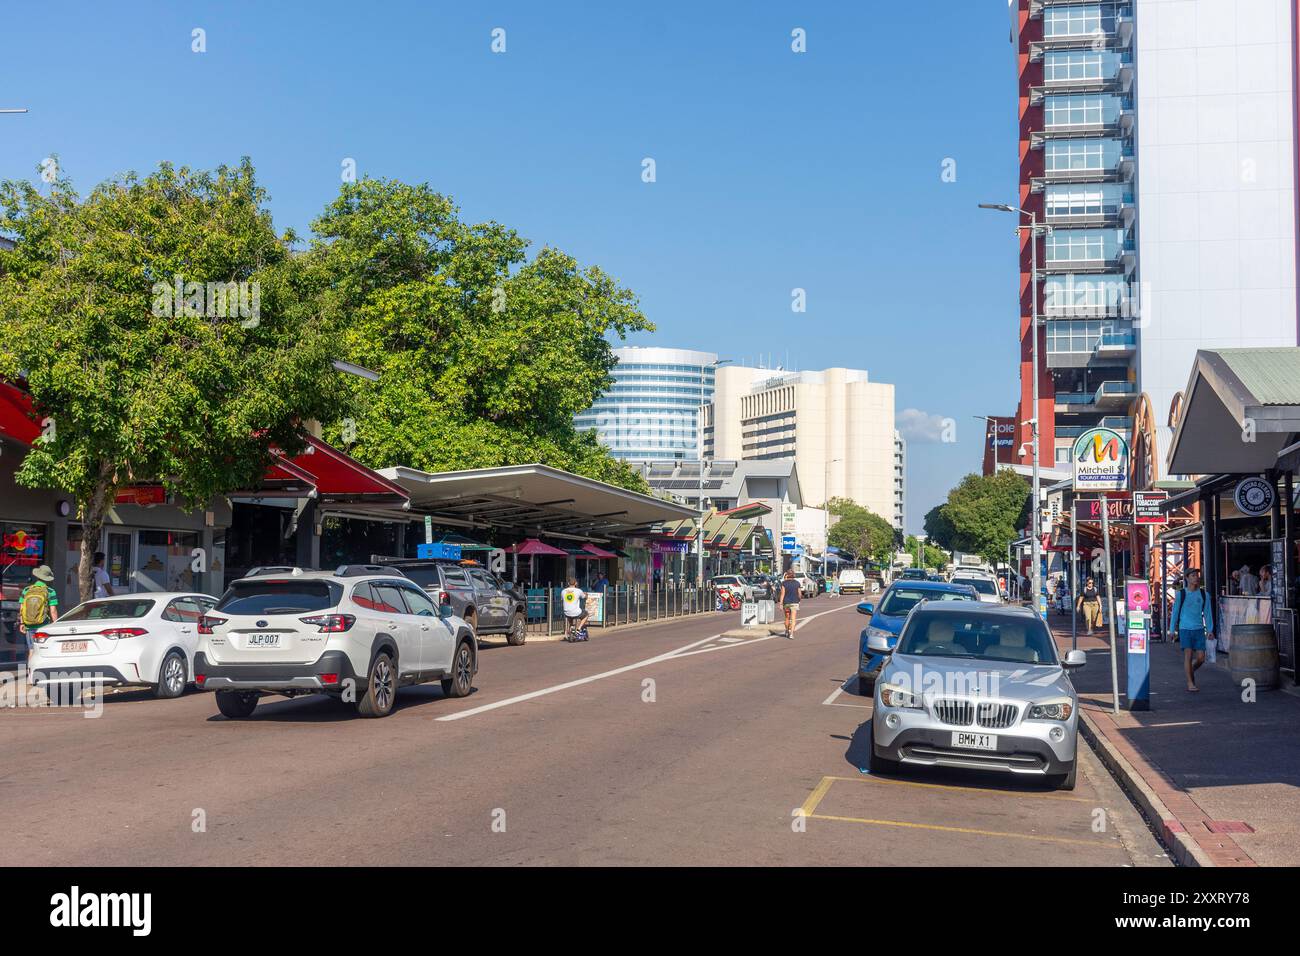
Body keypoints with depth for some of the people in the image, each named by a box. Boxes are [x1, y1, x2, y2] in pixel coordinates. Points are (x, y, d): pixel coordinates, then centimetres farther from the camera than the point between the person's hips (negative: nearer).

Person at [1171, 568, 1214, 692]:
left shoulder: (1203, 595, 6)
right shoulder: (1181, 594, 0)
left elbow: (1207, 613, 10)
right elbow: (1175, 612, 5)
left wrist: (1210, 630, 4)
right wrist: (1173, 630, 4)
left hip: (1199, 629, 3)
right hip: (1185, 629, -3)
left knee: (1201, 658, -1)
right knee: (1188, 654, -10)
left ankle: (1190, 670, 30)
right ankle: (1190, 683, -4)